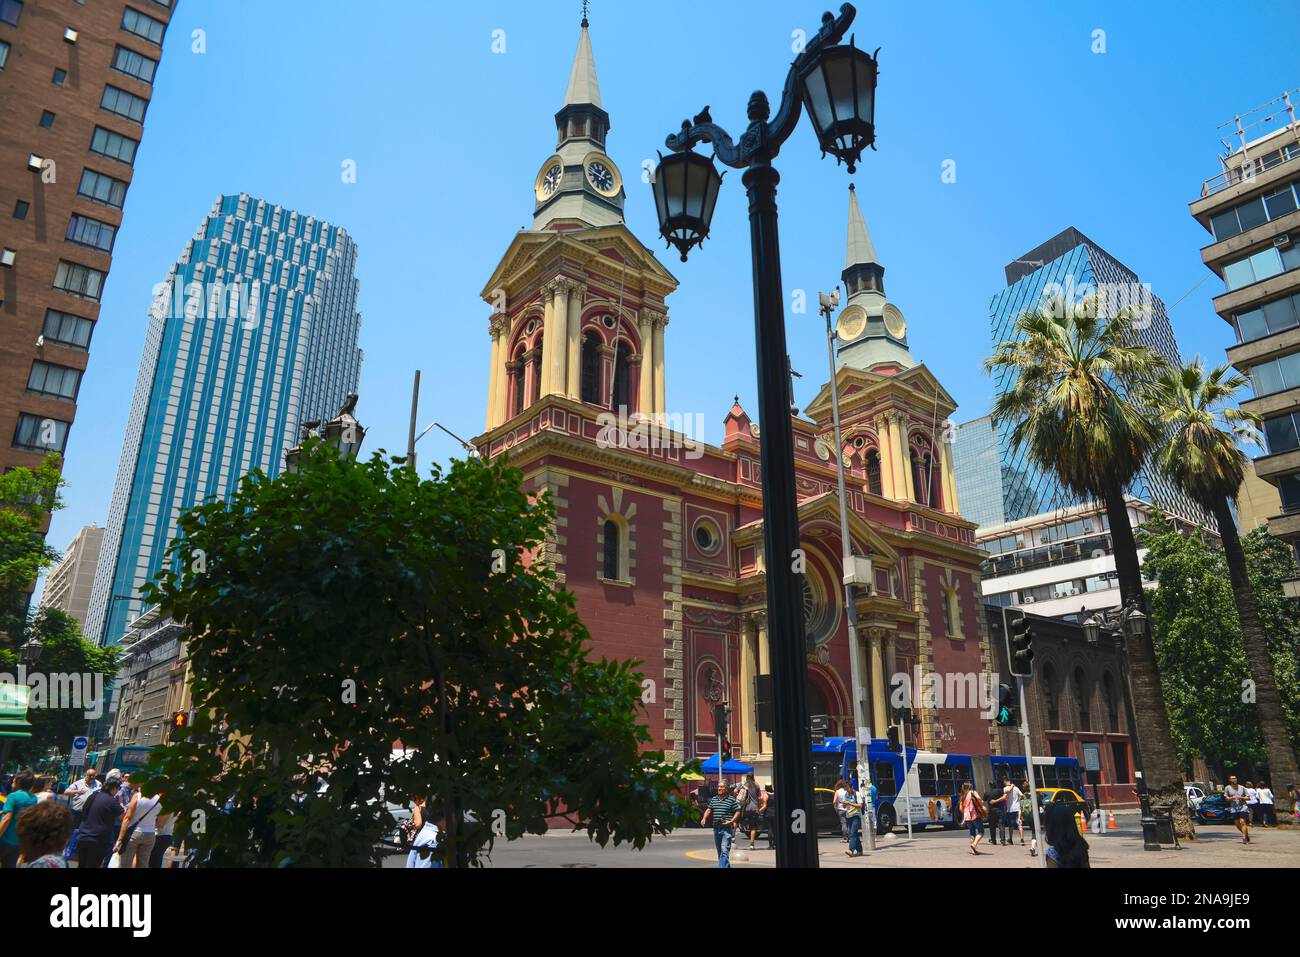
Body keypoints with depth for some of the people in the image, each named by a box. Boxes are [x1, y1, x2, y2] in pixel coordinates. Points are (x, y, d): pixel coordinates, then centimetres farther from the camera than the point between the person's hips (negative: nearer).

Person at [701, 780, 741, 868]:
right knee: (719, 851, 15)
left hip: (727, 828, -6)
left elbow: (738, 812, -2)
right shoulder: (714, 799, 10)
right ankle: (727, 866, 30)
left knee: (724, 851, -15)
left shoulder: (731, 800, -5)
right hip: (716, 828, 6)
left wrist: (731, 821, -13)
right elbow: (709, 809, 17)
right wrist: (704, 818, 1)